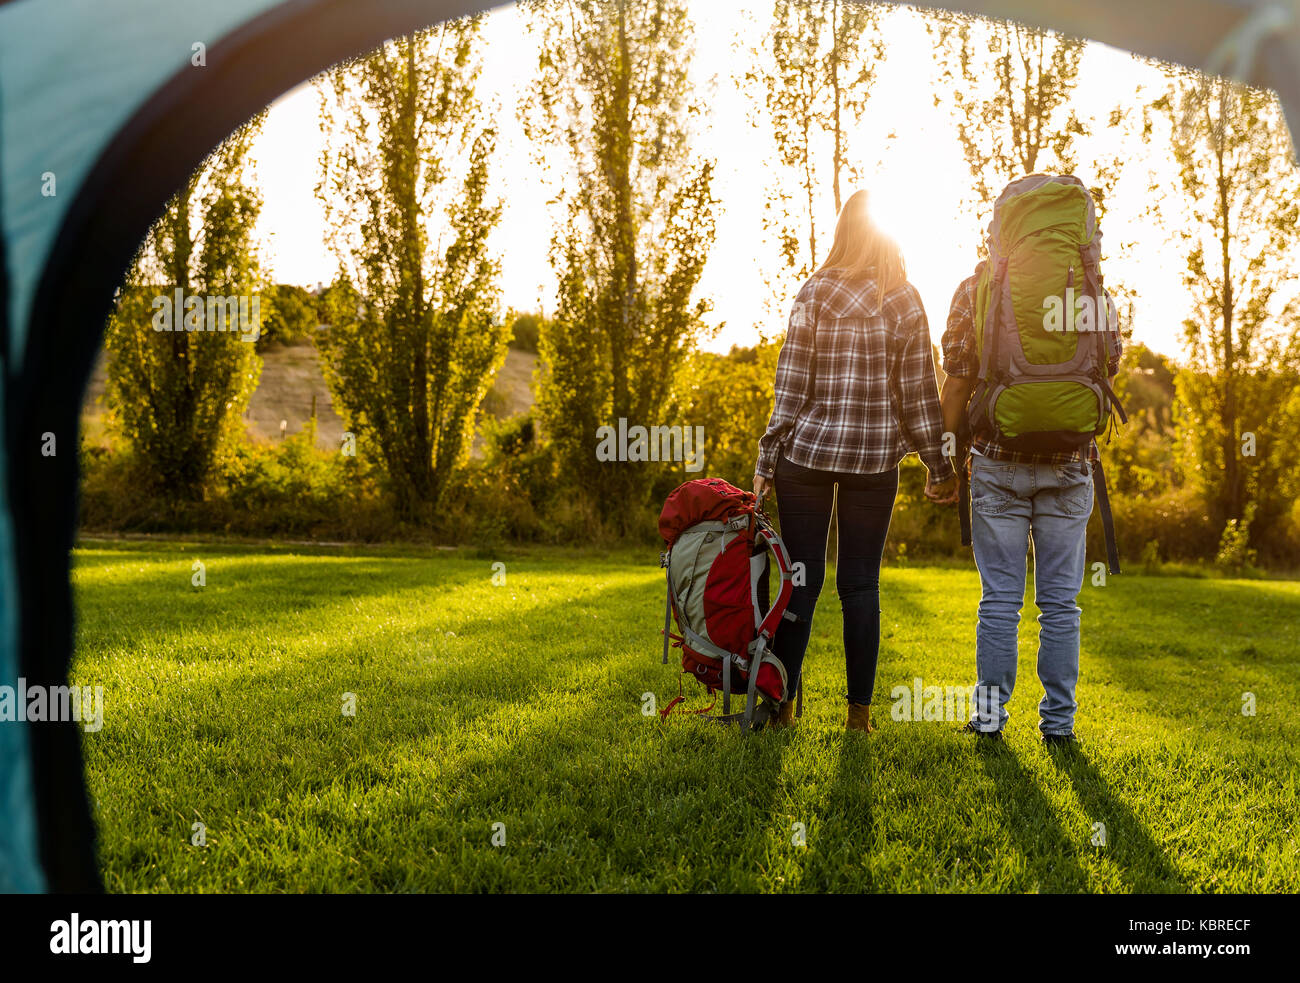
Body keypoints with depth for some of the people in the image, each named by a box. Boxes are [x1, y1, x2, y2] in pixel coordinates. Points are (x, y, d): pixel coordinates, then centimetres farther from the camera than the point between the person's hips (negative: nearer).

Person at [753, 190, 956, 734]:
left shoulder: (814, 293, -3)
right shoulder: (906, 301, 0)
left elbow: (791, 385, -5)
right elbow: (918, 392, 0)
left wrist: (767, 459, 0)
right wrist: (939, 468, 8)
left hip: (807, 453, -1)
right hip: (876, 459, 1)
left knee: (802, 580, 7)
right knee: (861, 583, 8)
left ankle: (781, 701, 9)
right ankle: (860, 709, 10)